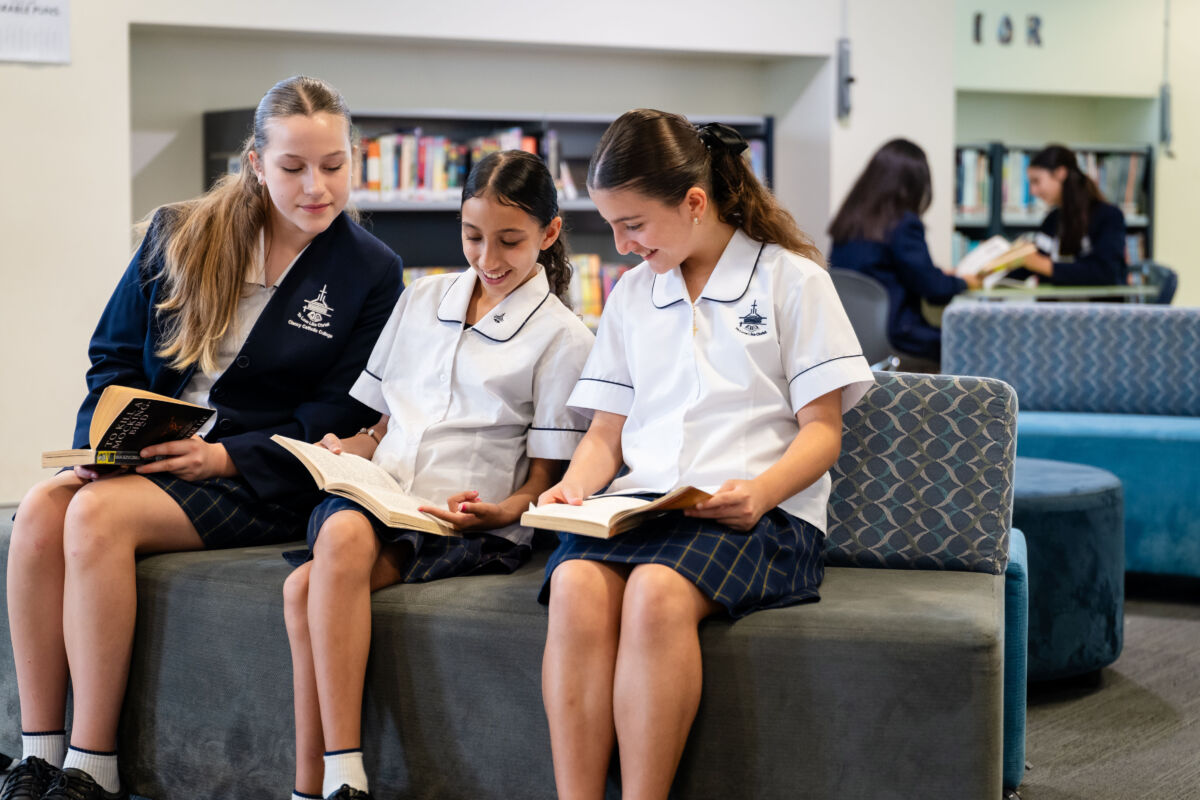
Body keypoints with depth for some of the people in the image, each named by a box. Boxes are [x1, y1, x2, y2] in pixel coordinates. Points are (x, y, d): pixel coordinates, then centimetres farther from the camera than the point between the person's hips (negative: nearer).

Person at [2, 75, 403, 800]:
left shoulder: (370, 273, 0)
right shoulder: (180, 238, 9)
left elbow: (339, 416, -4)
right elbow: (115, 356, 13)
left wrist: (224, 457, -15)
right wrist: (99, 444, -6)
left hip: (261, 478, -4)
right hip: (149, 454, 5)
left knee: (99, 515, -28)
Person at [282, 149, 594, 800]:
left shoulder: (562, 339, 4)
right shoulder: (423, 298, 19)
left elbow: (545, 479, 3)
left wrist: (501, 511, -17)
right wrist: (349, 448, 4)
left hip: (472, 525, -5)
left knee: (307, 586, -31)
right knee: (342, 530, -33)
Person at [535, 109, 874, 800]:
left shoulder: (791, 279, 6)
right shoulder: (632, 293, 21)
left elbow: (822, 427, 2)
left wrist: (760, 491, -16)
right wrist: (575, 486, -1)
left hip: (759, 511, -4)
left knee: (657, 591, -36)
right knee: (576, 583, -31)